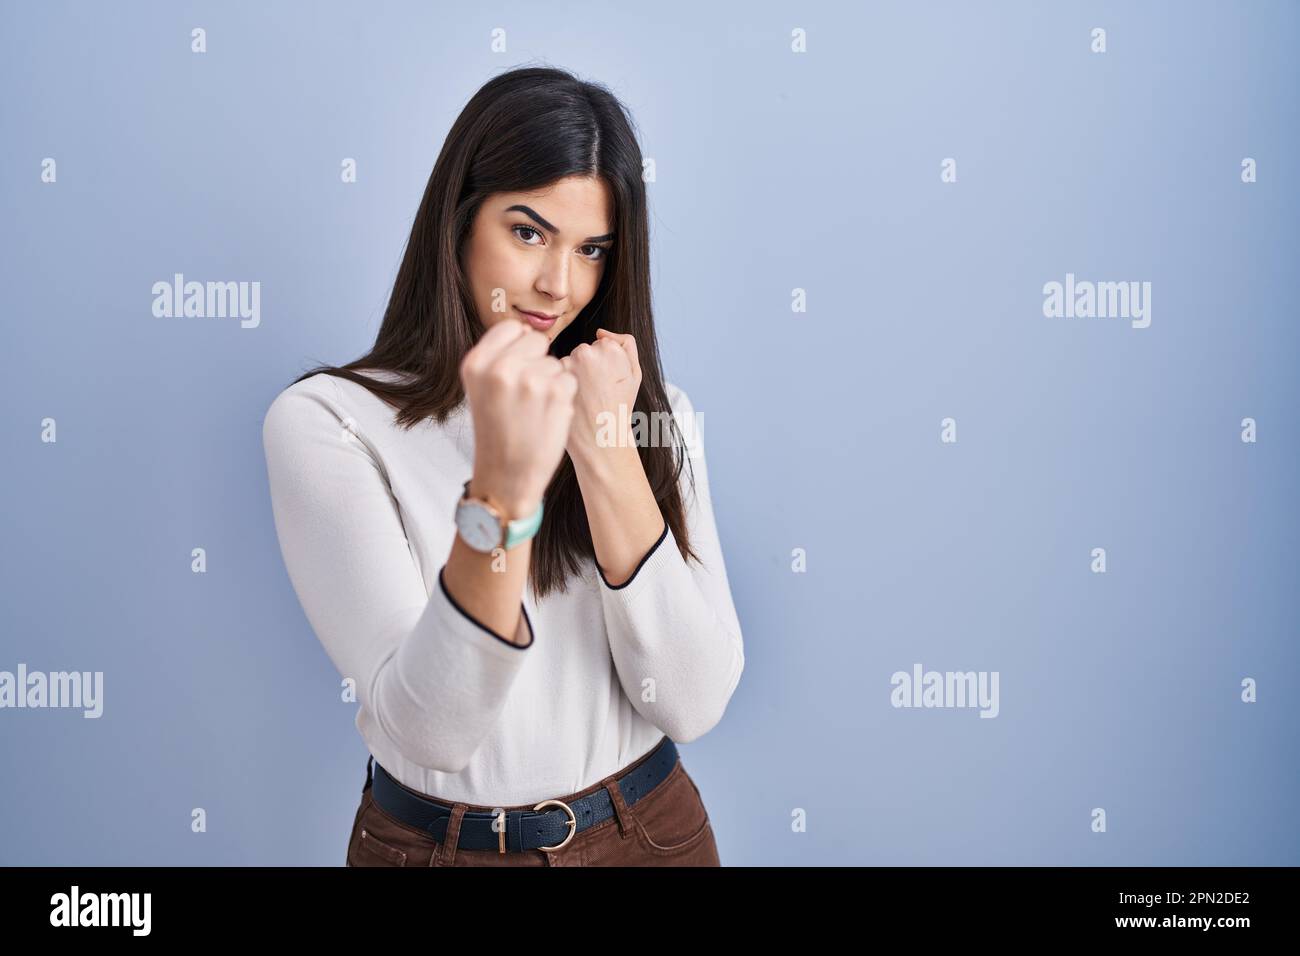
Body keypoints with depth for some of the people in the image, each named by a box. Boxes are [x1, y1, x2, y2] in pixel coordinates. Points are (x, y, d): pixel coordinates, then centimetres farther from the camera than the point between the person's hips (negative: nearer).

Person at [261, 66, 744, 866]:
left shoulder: (656, 410, -4)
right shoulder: (326, 422, -15)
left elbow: (694, 706, -13)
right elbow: (429, 731, -22)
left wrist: (607, 453, -22)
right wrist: (501, 489, -36)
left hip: (652, 827, 3)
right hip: (436, 841, -2)